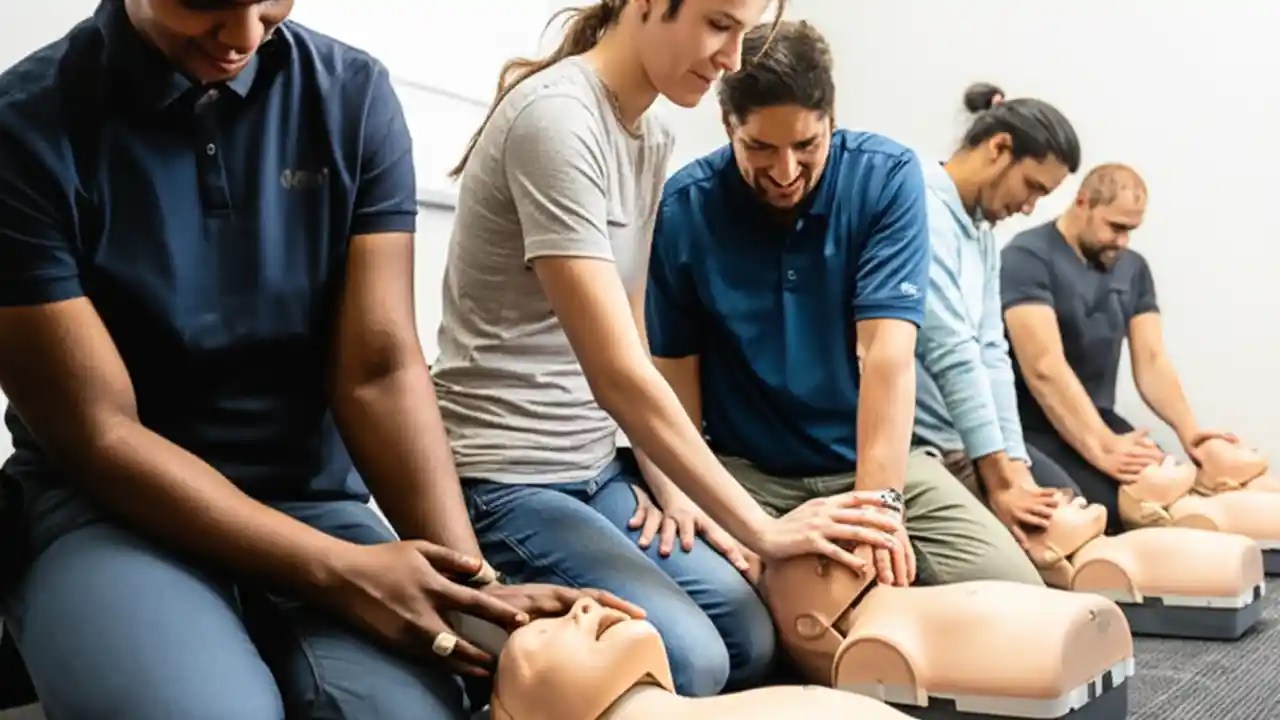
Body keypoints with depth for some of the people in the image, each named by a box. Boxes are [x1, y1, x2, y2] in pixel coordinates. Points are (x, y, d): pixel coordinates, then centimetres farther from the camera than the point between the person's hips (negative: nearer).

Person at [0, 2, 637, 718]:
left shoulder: (355, 96, -4)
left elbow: (382, 368, -10)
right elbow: (100, 433, -14)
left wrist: (472, 582, -24)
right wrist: (341, 571, -24)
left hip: (312, 497, 2)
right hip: (109, 506, -1)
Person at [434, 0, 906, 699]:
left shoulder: (651, 137, 8)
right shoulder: (555, 118, -20)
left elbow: (629, 338, 10)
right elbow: (617, 372, -25)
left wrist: (666, 483, -4)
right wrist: (761, 529, -22)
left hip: (599, 465, 8)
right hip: (506, 480, -8)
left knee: (751, 642, -1)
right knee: (689, 662, -19)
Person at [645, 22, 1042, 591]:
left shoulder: (887, 177, -12)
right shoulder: (682, 207, -10)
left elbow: (887, 352, -21)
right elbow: (675, 372, -3)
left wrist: (878, 502, -30)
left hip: (881, 459, 1)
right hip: (745, 470, 0)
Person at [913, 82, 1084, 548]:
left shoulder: (983, 233, 14)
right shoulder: (924, 210, -17)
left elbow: (991, 352, 6)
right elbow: (952, 353, -22)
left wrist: (1015, 468, -4)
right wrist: (999, 479, -21)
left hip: (965, 440, 10)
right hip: (915, 443, -10)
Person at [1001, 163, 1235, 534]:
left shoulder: (1133, 268, 10)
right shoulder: (1028, 258, -13)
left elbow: (1152, 361, 3)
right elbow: (1045, 368, -23)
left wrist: (1188, 429, -15)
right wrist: (1102, 447, -32)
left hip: (1097, 419, 7)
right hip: (1034, 427, -7)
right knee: (1125, 509, -25)